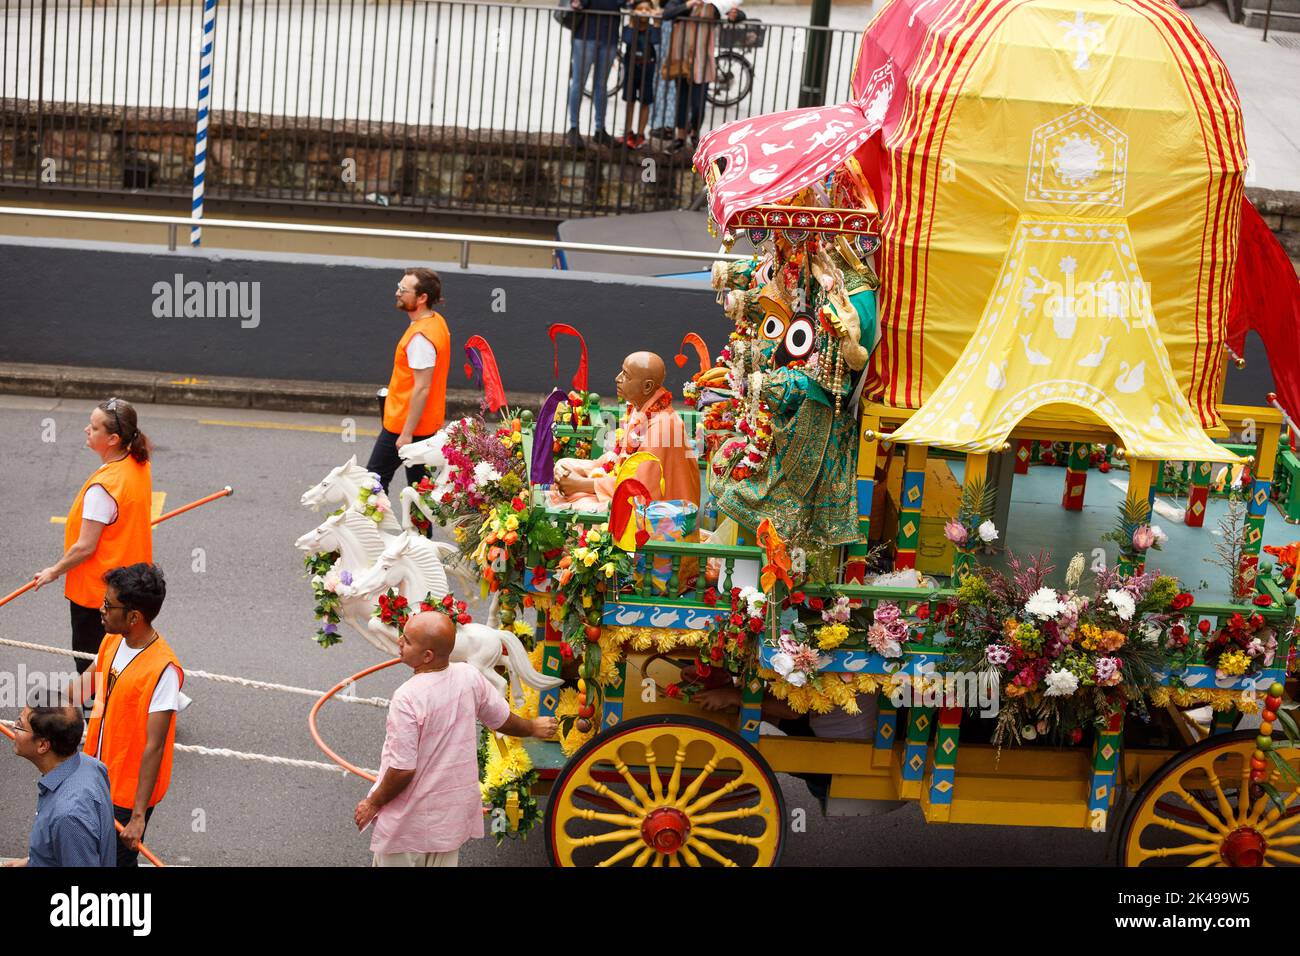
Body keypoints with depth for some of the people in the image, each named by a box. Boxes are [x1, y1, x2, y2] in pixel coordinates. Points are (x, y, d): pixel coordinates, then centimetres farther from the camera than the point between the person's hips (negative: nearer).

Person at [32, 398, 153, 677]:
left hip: (95, 590, -9)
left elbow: (85, 547, -25)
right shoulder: (140, 464, -4)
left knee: (91, 665, 8)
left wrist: (55, 571, -9)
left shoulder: (102, 487, -30)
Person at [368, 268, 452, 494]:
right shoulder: (436, 321, 8)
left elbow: (422, 388, -26)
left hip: (405, 425, -10)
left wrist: (407, 434, -23)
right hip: (428, 425, 10)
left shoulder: (420, 337, -24)